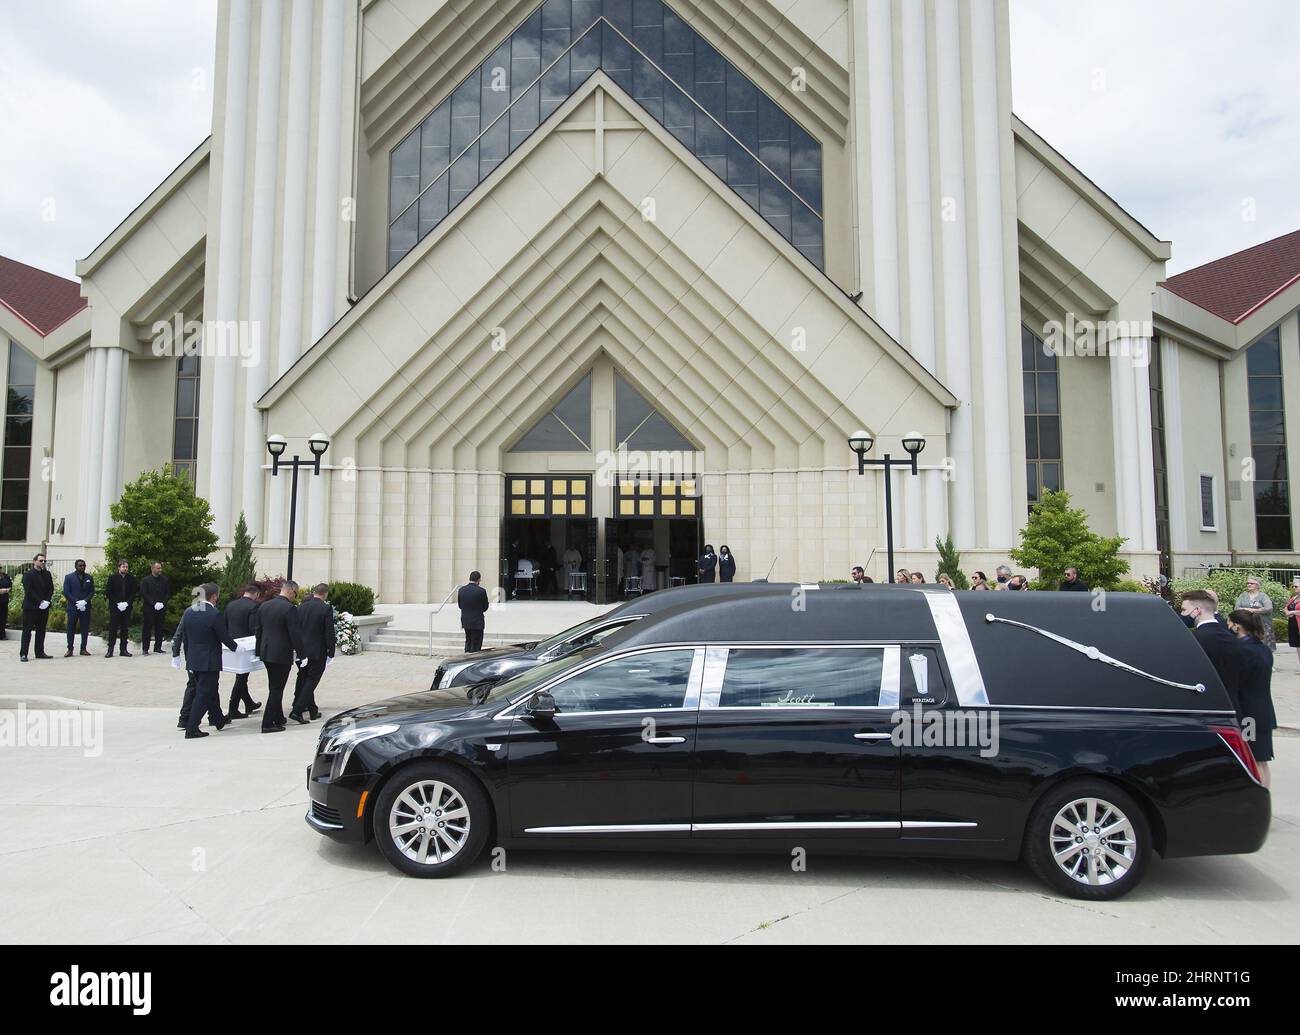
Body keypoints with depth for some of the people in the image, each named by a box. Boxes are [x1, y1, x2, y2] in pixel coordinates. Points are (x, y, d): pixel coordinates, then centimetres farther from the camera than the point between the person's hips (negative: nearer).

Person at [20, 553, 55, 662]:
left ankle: (40, 653, 12)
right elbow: (29, 591, -12)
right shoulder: (28, 574, -4)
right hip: (31, 607, -5)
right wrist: (39, 602, -16)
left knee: (41, 630, 8)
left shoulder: (47, 574, 13)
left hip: (44, 607, 6)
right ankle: (23, 654, 0)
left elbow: (51, 589, 9)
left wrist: (47, 601, -6)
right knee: (27, 631, -2)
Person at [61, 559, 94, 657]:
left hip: (85, 606, 2)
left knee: (85, 628, 2)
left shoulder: (89, 578, 11)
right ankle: (70, 649, 3)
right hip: (73, 607, -2)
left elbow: (92, 591, 8)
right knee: (71, 628, -1)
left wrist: (85, 601, -10)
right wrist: (77, 602, -12)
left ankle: (83, 649, 7)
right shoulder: (69, 577, 4)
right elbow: (66, 592, -2)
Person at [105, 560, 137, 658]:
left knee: (125, 629, 4)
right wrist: (118, 603, -12)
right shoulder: (112, 577, 0)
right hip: (114, 607, -2)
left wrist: (127, 603, -9)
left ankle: (124, 650, 8)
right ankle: (110, 649, 1)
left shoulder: (131, 578, 6)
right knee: (113, 628, -2)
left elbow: (133, 593, 6)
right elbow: (108, 593, -2)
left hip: (126, 607, 2)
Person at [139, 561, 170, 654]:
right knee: (146, 629, -1)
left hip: (161, 608, 3)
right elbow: (144, 594, -6)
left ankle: (158, 647, 13)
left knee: (159, 629, 5)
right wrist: (154, 603, -14)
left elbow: (168, 593, 10)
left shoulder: (164, 580, 10)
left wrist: (163, 603, -6)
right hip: (148, 608, -3)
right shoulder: (145, 580, 0)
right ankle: (145, 649, 4)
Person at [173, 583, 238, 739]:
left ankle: (219, 721, 33)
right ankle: (191, 729, 1)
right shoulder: (215, 614, -17)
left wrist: (188, 658, 18)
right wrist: (235, 647, 9)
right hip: (209, 661, -7)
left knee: (211, 691, 20)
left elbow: (184, 638, 9)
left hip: (193, 660, 7)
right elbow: (224, 637, -10)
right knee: (204, 694, 1)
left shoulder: (188, 612, 3)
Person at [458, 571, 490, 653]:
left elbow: (459, 605, 6)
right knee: (476, 643, 5)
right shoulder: (481, 591, -16)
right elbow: (485, 607, -5)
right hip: (477, 622, -5)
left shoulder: (461, 590, -1)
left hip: (465, 621, 5)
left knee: (468, 641, 22)